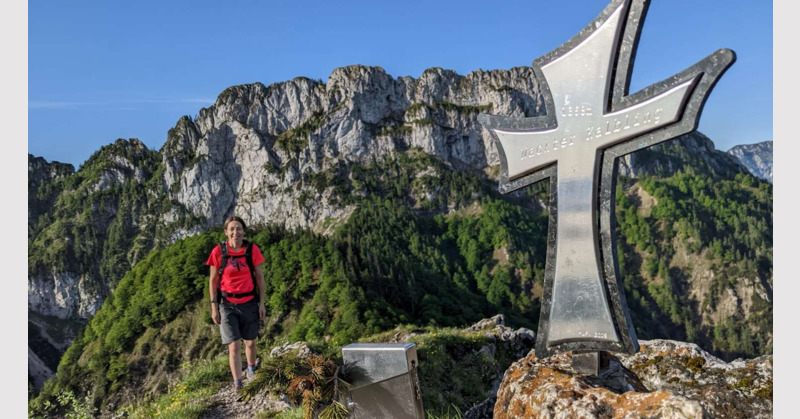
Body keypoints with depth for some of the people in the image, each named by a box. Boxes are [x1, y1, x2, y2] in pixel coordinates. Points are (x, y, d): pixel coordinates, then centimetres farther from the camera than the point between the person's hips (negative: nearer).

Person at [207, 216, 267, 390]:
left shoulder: (252, 250, -7)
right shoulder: (218, 251, -9)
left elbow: (260, 277, 1)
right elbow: (213, 280, -2)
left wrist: (262, 303, 0)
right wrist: (214, 308, -2)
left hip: (249, 303, 2)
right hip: (227, 305, -1)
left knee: (250, 343, 15)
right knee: (234, 346, -6)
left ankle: (251, 372, 42)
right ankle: (237, 385, 3)